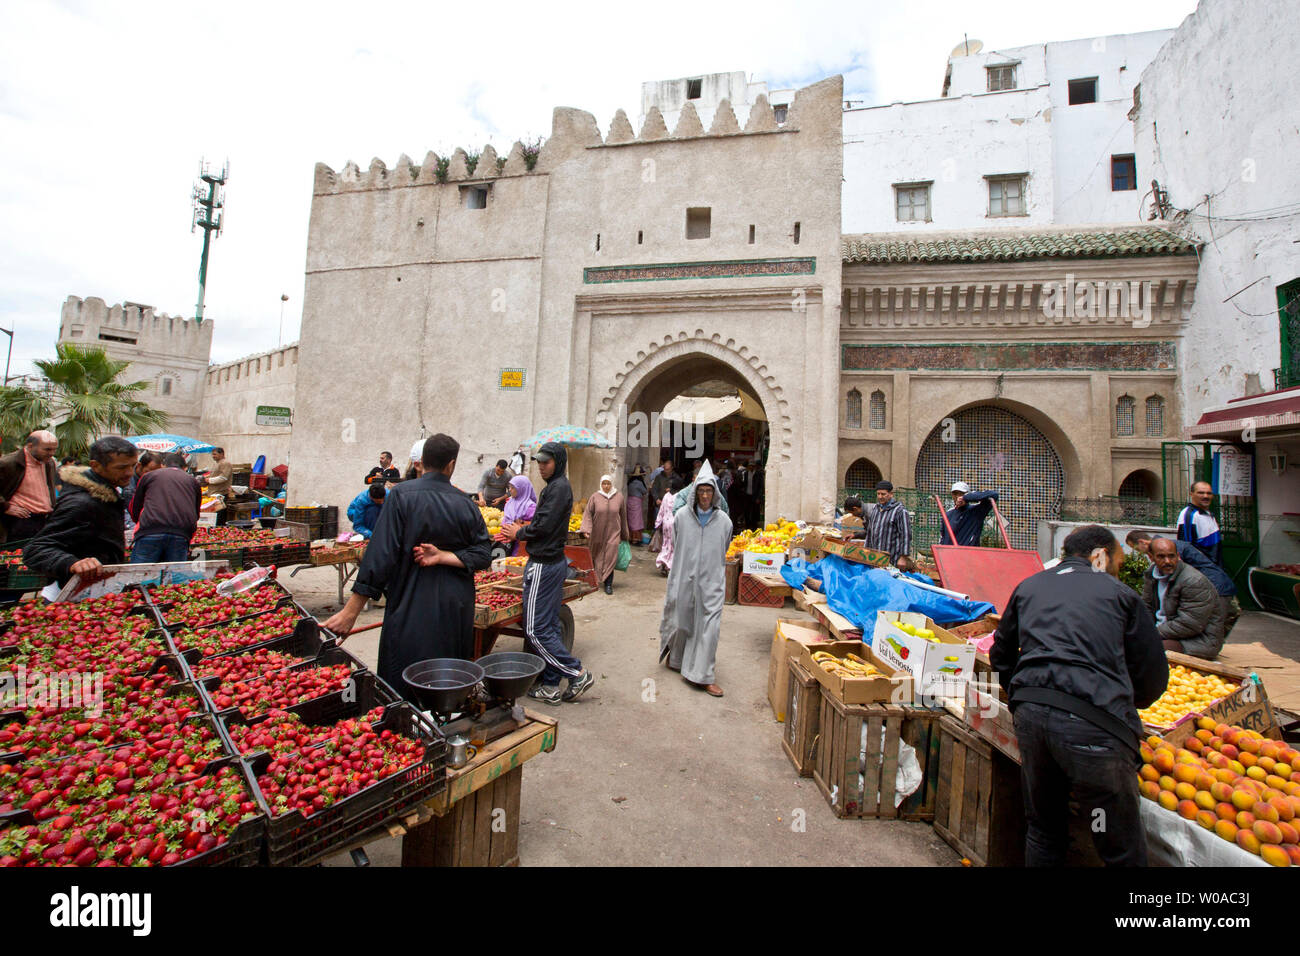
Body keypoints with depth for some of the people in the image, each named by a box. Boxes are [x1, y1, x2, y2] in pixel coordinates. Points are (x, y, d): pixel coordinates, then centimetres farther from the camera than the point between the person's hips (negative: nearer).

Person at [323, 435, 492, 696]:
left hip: (411, 609, -3)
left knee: (401, 689, 8)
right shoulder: (466, 504, 1)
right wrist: (443, 556, -7)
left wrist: (350, 611, -11)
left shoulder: (401, 495, -10)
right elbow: (483, 554, -1)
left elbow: (380, 556, -14)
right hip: (455, 611, 4)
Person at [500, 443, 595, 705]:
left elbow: (544, 525, -21)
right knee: (550, 625, 13)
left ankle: (578, 673, 3)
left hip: (544, 565, -10)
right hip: (555, 562, 10)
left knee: (536, 628, -4)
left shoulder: (558, 487, -15)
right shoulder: (557, 486, 16)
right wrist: (522, 531, 4)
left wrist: (519, 533, -5)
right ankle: (550, 686, 22)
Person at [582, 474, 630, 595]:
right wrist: (586, 530, -15)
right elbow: (588, 513, -3)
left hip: (613, 533, 0)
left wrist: (625, 534, 13)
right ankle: (595, 579, 34)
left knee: (610, 558, -6)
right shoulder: (595, 497, -2)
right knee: (597, 557, 13)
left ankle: (608, 584, 0)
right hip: (597, 533, 0)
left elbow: (623, 517, 9)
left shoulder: (619, 497, 2)